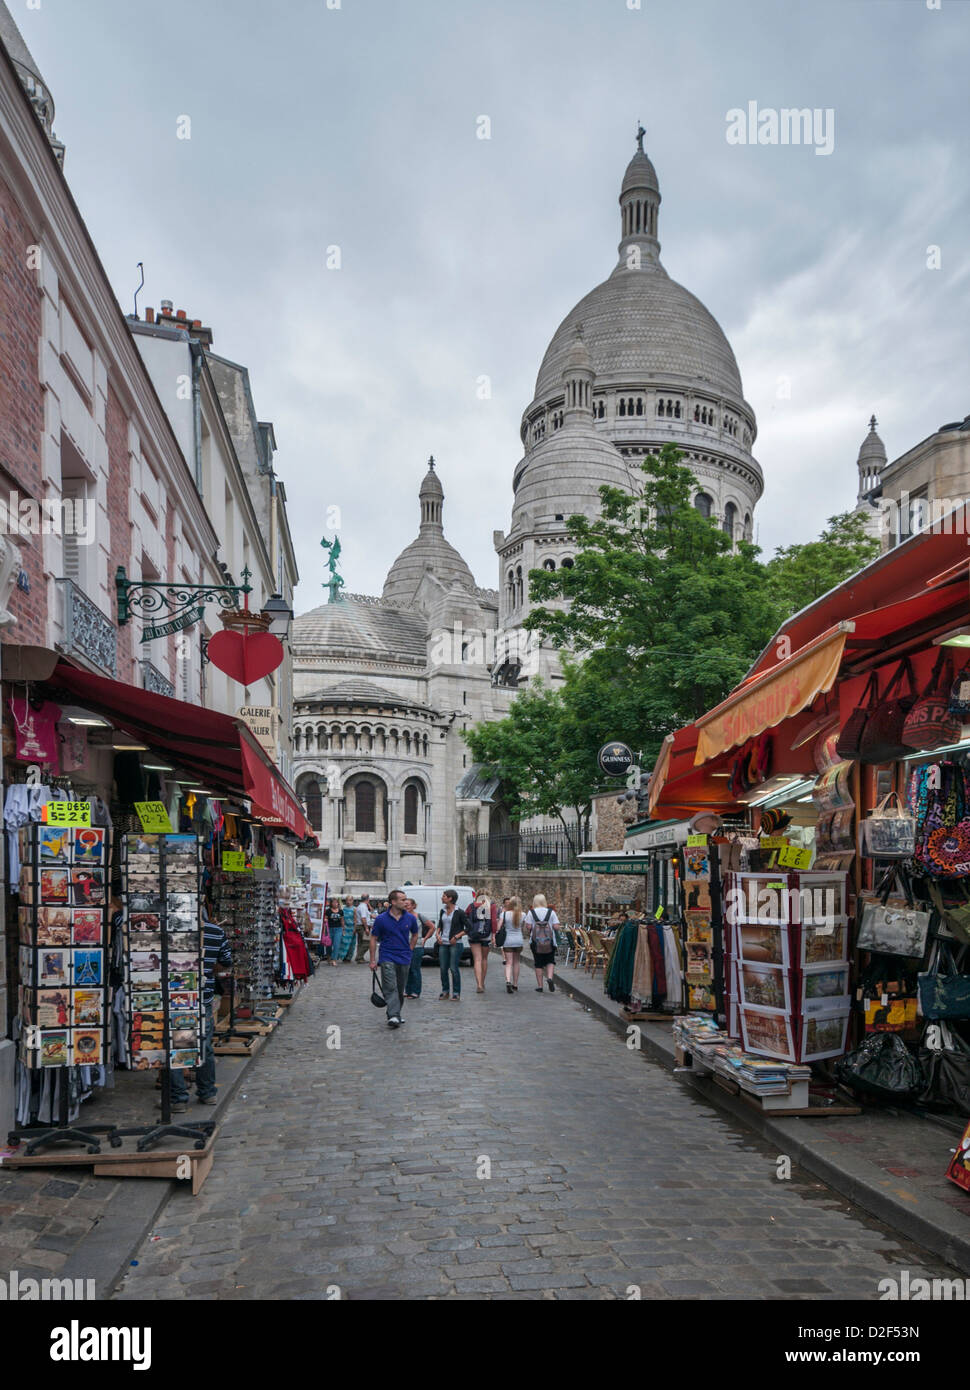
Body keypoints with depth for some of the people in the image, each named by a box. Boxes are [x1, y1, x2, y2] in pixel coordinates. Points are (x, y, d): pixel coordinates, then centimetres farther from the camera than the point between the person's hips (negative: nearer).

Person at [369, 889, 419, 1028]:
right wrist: (373, 960, -1)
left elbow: (415, 934, 19)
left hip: (404, 959, 3)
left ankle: (396, 1014, 24)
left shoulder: (410, 918, 1)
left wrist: (410, 950, 10)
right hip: (387, 958, -3)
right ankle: (393, 1016, -22)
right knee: (390, 988, -15)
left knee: (400, 989, 10)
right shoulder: (382, 919, -7)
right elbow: (374, 939, 0)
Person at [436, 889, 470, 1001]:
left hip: (455, 943, -5)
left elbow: (468, 928, -5)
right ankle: (445, 991, 19)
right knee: (443, 968, 6)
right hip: (443, 943, 6)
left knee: (453, 968, -6)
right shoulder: (442, 911, 9)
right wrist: (437, 934, 4)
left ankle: (456, 993, 5)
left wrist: (457, 937, -12)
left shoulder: (459, 912, -8)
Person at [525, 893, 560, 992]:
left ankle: (539, 986, 10)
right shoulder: (551, 912, -2)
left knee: (538, 964, 9)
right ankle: (550, 978, -10)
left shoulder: (531, 912, -4)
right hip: (550, 942, 0)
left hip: (536, 942, 0)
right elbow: (556, 926, -7)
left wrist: (529, 933, 11)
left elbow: (528, 926, -10)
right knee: (550, 961, 15)